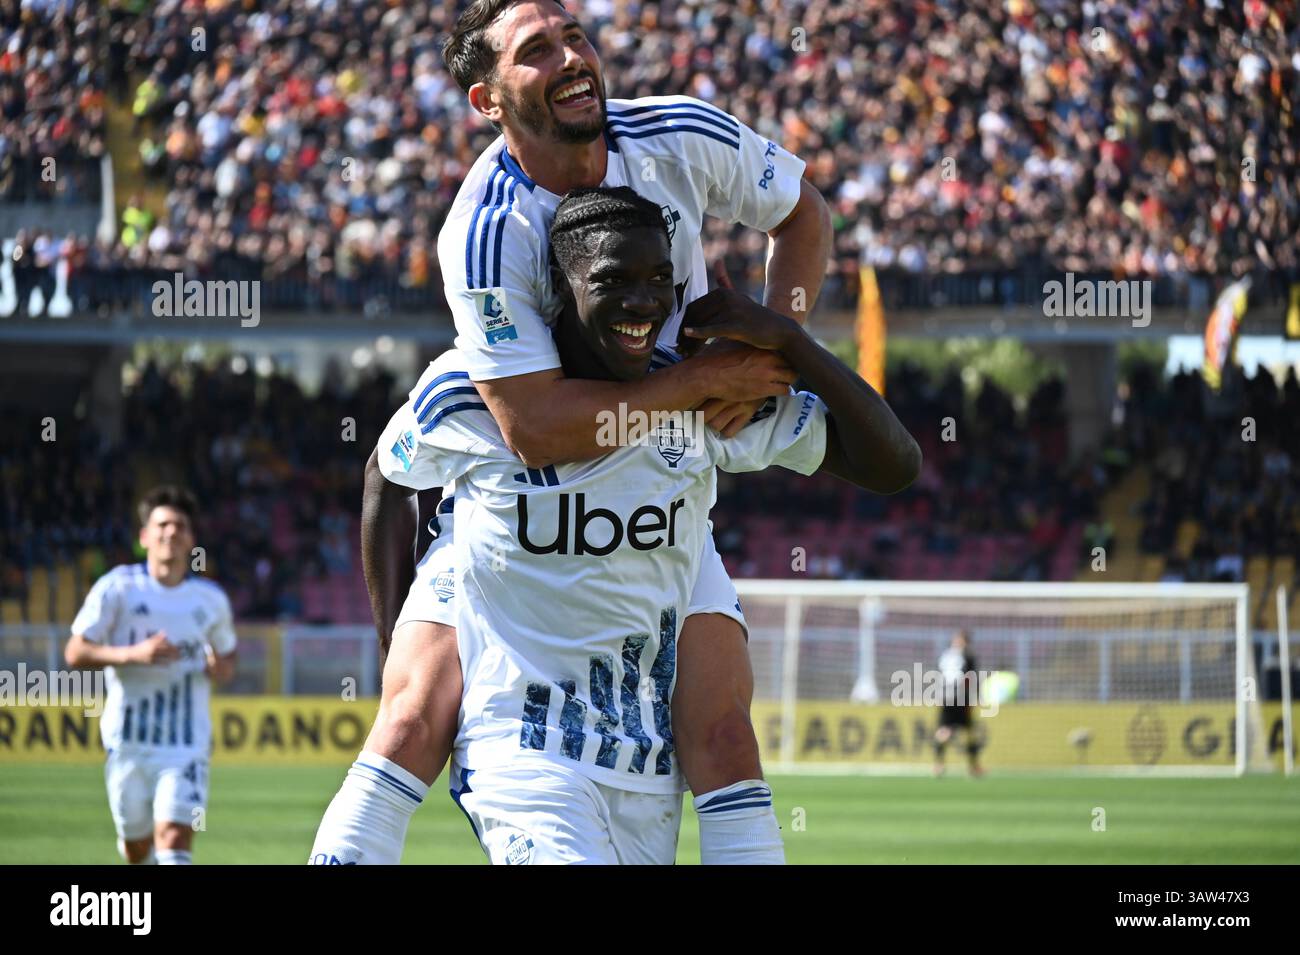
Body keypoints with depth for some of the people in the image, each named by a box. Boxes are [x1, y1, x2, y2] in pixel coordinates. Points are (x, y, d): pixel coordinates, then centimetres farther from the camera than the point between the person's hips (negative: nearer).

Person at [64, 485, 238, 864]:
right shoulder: (118, 587, -3)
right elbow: (75, 653, -6)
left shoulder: (210, 599, 5)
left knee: (174, 838, -17)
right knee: (138, 850, 9)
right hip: (128, 740, 0)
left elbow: (227, 656, 21)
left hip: (187, 743, 0)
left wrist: (221, 669, -4)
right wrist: (134, 654, -20)